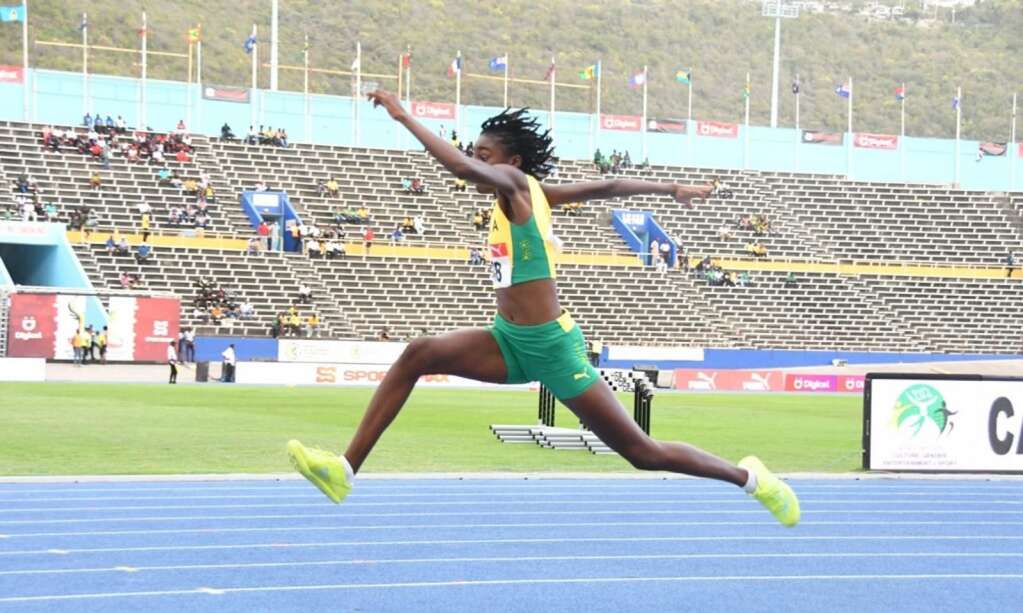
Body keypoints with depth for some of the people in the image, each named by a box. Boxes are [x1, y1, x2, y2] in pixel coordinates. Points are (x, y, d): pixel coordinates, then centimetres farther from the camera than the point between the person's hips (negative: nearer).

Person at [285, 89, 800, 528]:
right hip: (511, 343, 9)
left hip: (551, 347, -9)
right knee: (417, 356, -10)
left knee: (643, 452, -2)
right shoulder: (534, 194, 9)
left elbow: (459, 165, -31)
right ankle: (347, 468, -15)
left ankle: (749, 477, 16)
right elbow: (606, 187, 17)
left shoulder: (517, 183, -12)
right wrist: (669, 189, 29)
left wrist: (403, 117, -25)